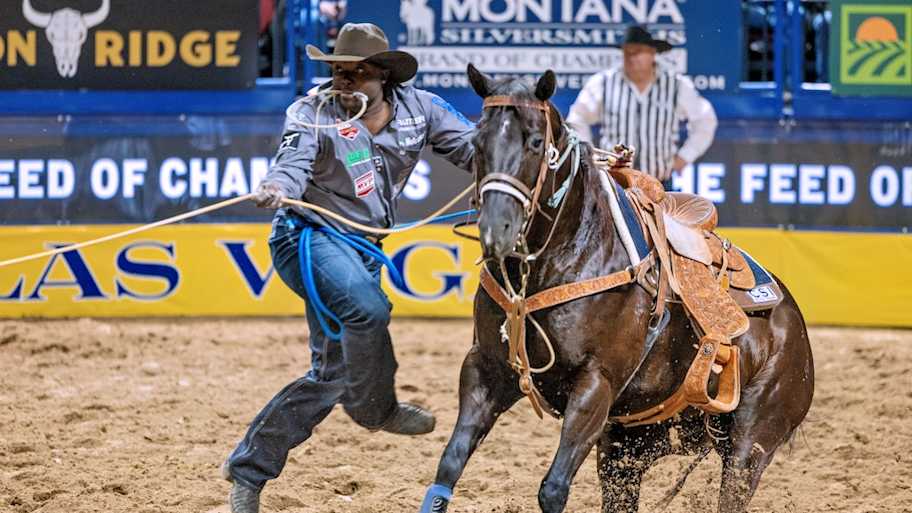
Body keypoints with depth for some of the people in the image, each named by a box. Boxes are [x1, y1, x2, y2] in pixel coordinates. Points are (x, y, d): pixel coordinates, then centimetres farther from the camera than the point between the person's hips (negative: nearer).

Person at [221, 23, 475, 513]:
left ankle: (247, 469, 17)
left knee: (330, 374, 8)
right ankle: (376, 408, -9)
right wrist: (276, 188, -53)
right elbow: (293, 160, -29)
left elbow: (474, 148, 3)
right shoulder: (313, 114, -13)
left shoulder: (417, 108, 0)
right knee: (368, 307, -35)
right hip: (310, 237, -6)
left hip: (363, 248, 6)